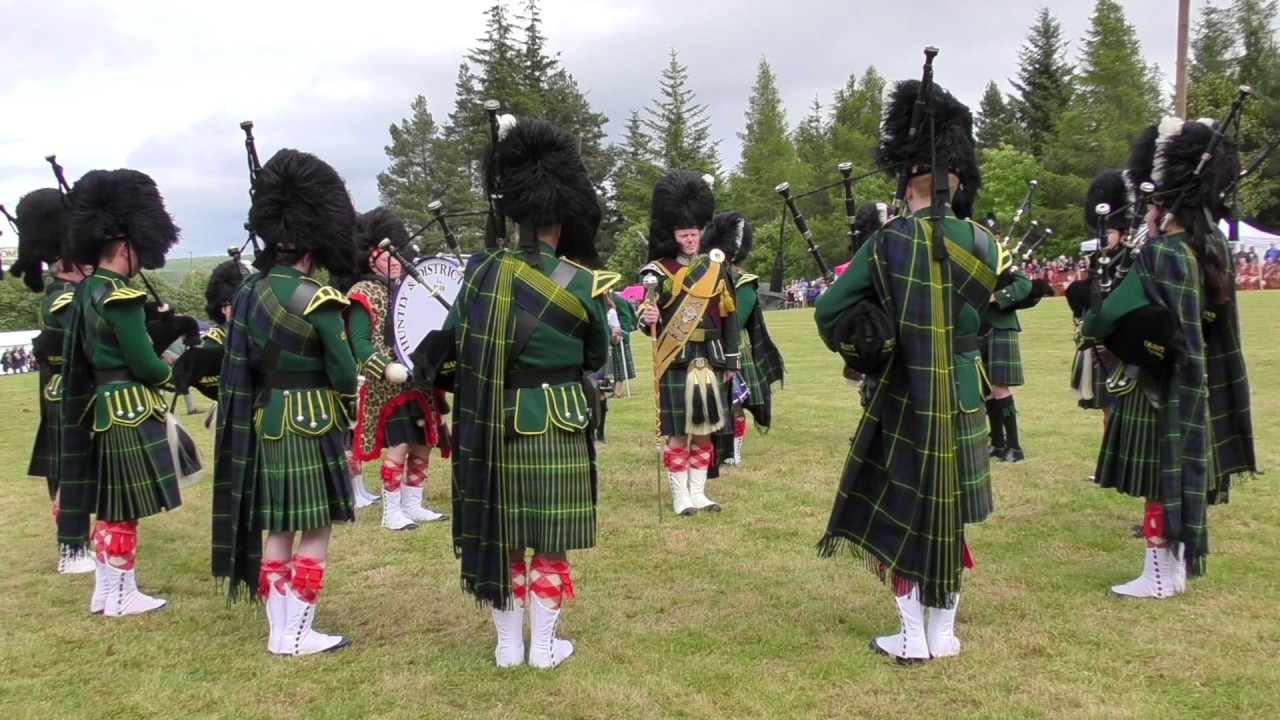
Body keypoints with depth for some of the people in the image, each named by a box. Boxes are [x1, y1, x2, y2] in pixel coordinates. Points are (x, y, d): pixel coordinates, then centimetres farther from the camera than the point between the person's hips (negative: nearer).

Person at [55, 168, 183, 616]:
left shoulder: (87, 291, 10)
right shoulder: (120, 296, -19)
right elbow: (145, 365, -19)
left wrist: (152, 366, 6)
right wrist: (167, 374, 2)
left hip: (102, 407, 9)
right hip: (130, 411, -9)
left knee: (109, 505, 16)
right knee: (124, 509, 0)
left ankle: (106, 590, 25)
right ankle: (121, 596, 10)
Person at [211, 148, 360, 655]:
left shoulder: (251, 289, 5)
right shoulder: (316, 299, -16)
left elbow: (244, 360, 10)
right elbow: (344, 374, -12)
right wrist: (348, 406, 7)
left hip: (263, 419, 8)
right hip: (311, 423, -7)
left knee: (277, 529, 14)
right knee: (316, 532, 3)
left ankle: (278, 630, 22)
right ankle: (296, 636, 8)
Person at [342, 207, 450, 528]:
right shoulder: (364, 294, -6)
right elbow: (359, 342, -15)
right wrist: (386, 368, -29)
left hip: (420, 385, 7)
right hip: (387, 388, -7)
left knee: (422, 446, 10)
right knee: (397, 448, -9)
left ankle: (413, 505, 22)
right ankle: (391, 512, 2)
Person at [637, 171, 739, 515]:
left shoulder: (716, 269, 10)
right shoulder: (659, 271, -3)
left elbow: (729, 317, 13)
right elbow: (647, 313, -11)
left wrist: (731, 361, 12)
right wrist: (648, 318, -36)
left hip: (709, 361, 4)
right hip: (677, 363, -4)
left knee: (705, 430, 9)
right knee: (678, 433, -1)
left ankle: (698, 492, 20)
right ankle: (681, 496, 9)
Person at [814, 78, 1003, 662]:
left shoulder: (889, 241, -12)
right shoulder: (982, 243, -1)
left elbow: (830, 312, -12)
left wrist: (860, 348, 4)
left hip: (902, 394, -3)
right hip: (962, 394, 4)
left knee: (899, 512, 7)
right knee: (947, 514, 12)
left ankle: (911, 636, 13)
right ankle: (943, 633, 23)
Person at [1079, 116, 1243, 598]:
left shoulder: (1161, 254, -20)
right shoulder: (1211, 249, 7)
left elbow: (1120, 313, -24)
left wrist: (1090, 331, -6)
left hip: (1157, 390, -8)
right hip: (1194, 385, 8)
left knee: (1157, 478, 0)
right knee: (1180, 471, 15)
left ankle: (1158, 575, 9)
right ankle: (1178, 567, 27)